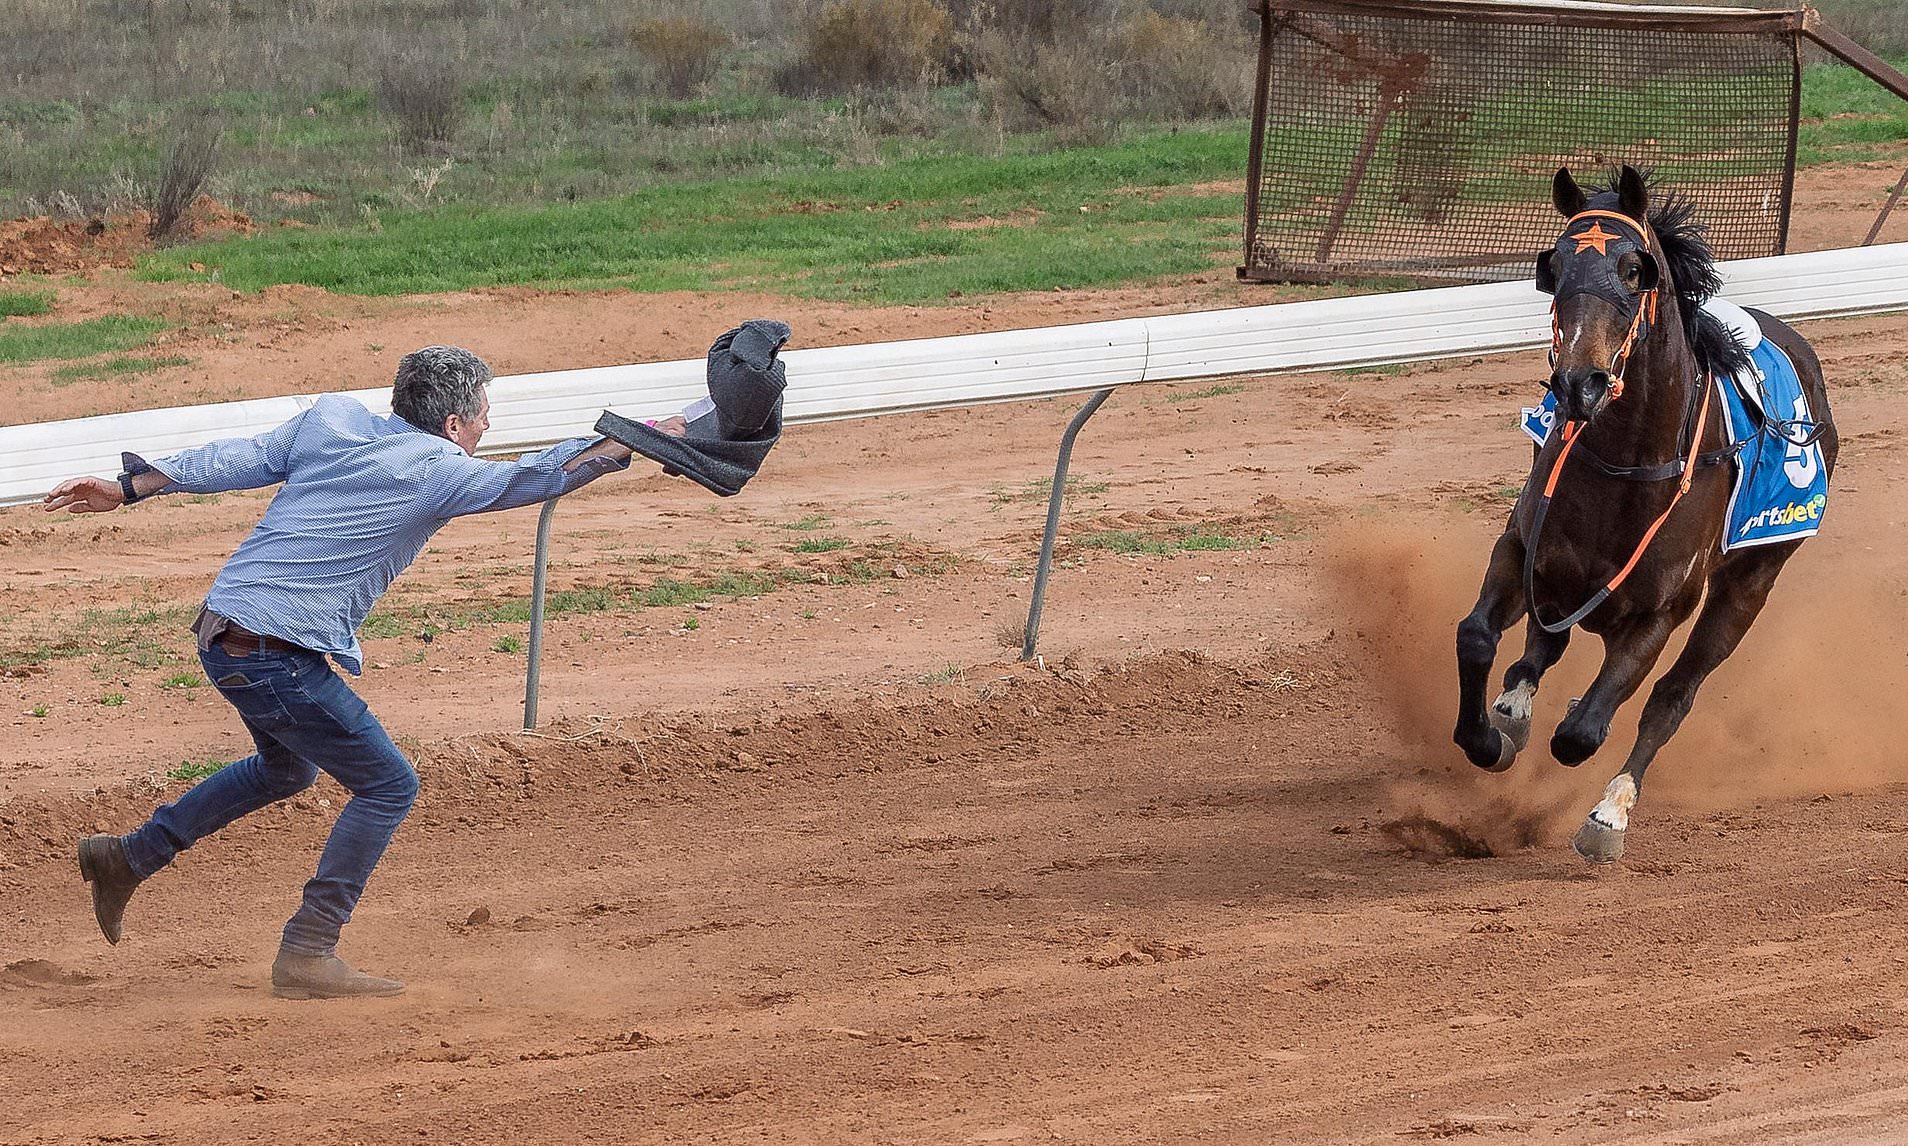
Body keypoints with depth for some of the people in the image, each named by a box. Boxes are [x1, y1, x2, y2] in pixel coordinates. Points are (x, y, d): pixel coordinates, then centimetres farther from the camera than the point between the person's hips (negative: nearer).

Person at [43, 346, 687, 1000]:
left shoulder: (332, 419, 10)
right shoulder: (440, 472, -8)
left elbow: (239, 460, 11)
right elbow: (543, 478, -2)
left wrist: (129, 489, 16)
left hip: (218, 636, 9)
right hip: (277, 657, -9)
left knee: (287, 769, 31)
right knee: (388, 785, 2)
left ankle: (128, 858, 33)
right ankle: (306, 957, -2)